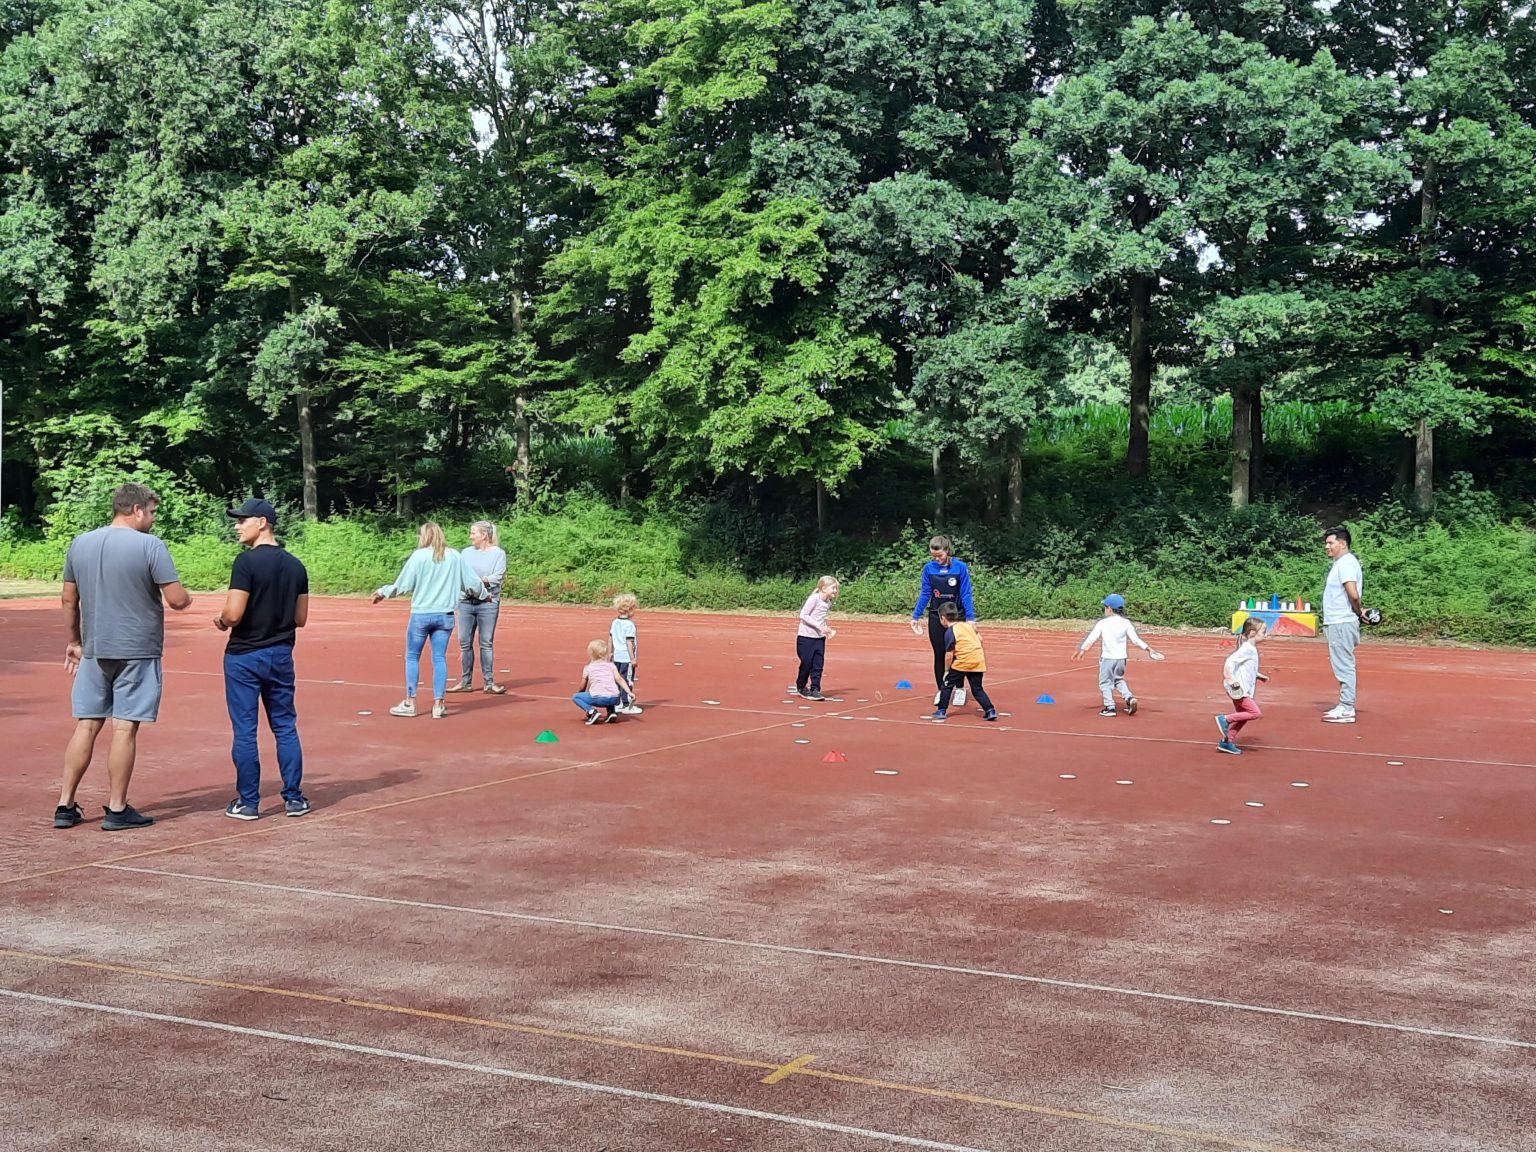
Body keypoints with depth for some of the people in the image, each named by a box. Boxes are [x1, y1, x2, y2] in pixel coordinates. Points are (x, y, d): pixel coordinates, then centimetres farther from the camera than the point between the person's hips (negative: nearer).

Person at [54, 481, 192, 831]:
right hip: (137, 652, -5)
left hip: (94, 651, 5)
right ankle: (117, 810, 5)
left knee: (86, 725, 10)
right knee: (125, 728, 0)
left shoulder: (80, 543, 7)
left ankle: (65, 805, 11)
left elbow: (69, 600, 13)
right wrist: (187, 597, 10)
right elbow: (177, 600, -13)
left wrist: (74, 641, 24)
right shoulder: (150, 546, -10)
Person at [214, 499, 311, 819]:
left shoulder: (247, 561, -15)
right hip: (281, 655, 6)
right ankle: (294, 798, 14)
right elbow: (300, 619, 9)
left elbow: (233, 614, -20)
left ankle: (248, 802, 7)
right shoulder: (295, 565, 5)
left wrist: (221, 621, 1)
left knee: (245, 730, 2)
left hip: (245, 656, -6)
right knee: (286, 727, 13)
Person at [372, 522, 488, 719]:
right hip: (445, 615, 3)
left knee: (412, 657, 9)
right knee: (439, 658, 5)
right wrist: (482, 594, 27)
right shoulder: (455, 557, 3)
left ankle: (410, 703, 11)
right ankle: (438, 704, 3)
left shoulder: (419, 556, -7)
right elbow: (473, 582, 7)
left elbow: (403, 585, -6)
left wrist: (383, 592, 10)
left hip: (421, 615, -3)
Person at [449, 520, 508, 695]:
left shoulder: (498, 554, 1)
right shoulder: (466, 552, 13)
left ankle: (489, 682, 5)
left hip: (488, 603, -4)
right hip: (466, 602, 4)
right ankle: (466, 682, 12)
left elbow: (497, 577, -9)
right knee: (464, 643, 4)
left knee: (486, 643, 0)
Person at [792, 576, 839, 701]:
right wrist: (819, 626, -24)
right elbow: (803, 615, -19)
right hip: (806, 637, -7)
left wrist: (829, 630, 1)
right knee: (806, 663, 1)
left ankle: (815, 690, 7)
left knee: (818, 665, 2)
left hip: (819, 638, 7)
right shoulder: (814, 598, -16)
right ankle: (801, 686, 22)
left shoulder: (828, 603, 7)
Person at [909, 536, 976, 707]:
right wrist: (916, 616, 1)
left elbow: (966, 594, -10)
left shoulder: (960, 567, -12)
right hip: (936, 617, 2)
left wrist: (970, 618, -15)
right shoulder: (929, 568, -5)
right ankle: (941, 690, 16)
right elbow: (924, 594, 2)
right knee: (939, 655, 7)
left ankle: (959, 689, 15)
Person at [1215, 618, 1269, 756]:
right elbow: (1230, 661, -25)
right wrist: (1231, 679, -26)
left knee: (1242, 717, 14)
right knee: (1255, 713, -13)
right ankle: (1225, 719, -7)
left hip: (1244, 691, 10)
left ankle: (1226, 742, 18)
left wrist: (1259, 676, 17)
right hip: (1239, 690, -10)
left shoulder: (1252, 649, 12)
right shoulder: (1247, 649, -18)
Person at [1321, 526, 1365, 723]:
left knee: (1344, 667, -7)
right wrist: (1359, 612, 9)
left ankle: (1347, 710, -5)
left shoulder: (1346, 563, -15)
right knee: (1343, 667, 13)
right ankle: (1345, 706, 19)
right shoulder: (1341, 563, 17)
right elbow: (1352, 594, 22)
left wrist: (1359, 611, -9)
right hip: (1337, 623, 10)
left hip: (1342, 624, -10)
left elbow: (1353, 594, -24)